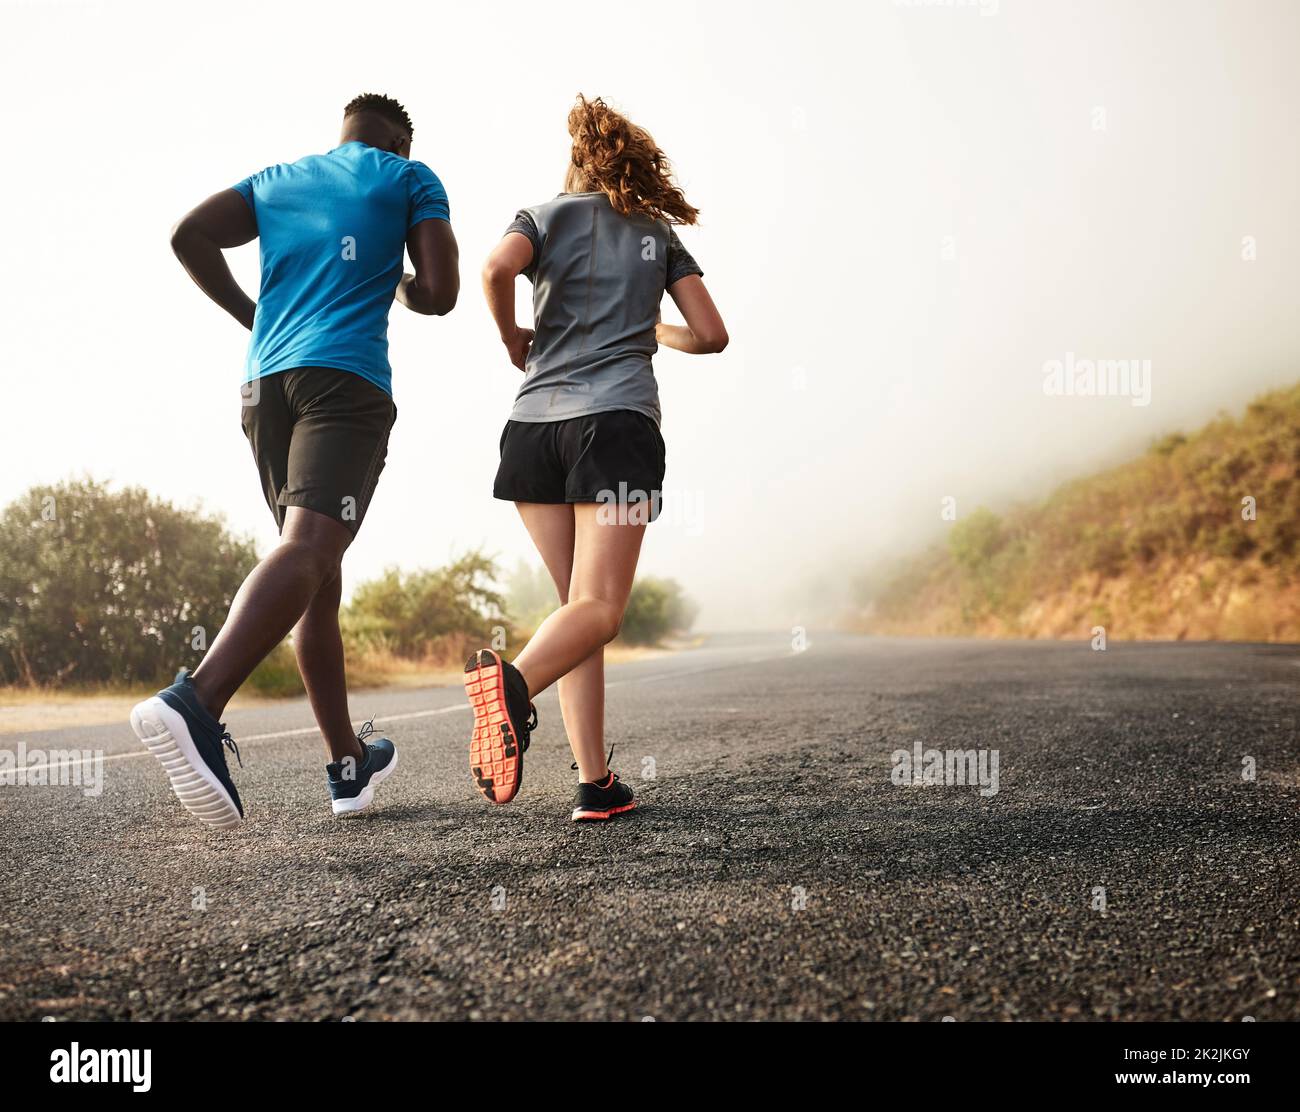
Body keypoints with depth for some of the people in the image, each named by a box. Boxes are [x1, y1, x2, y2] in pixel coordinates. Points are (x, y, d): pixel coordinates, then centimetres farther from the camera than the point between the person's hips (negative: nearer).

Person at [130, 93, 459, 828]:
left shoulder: (277, 180, 25)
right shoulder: (410, 179, 13)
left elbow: (189, 236, 10)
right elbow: (441, 294, 4)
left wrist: (253, 316, 20)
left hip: (266, 380, 6)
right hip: (347, 377, -5)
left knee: (321, 572, 9)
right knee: (310, 548, -22)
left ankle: (350, 763, 13)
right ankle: (196, 701, -46)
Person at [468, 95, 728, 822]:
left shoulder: (546, 216, 15)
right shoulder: (658, 233, 18)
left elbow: (497, 269, -8)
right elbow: (711, 335, 13)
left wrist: (513, 339, 9)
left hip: (535, 424, 2)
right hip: (618, 420, -2)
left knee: (582, 605, 8)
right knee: (598, 609, -10)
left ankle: (597, 785, 1)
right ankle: (514, 680, -42)